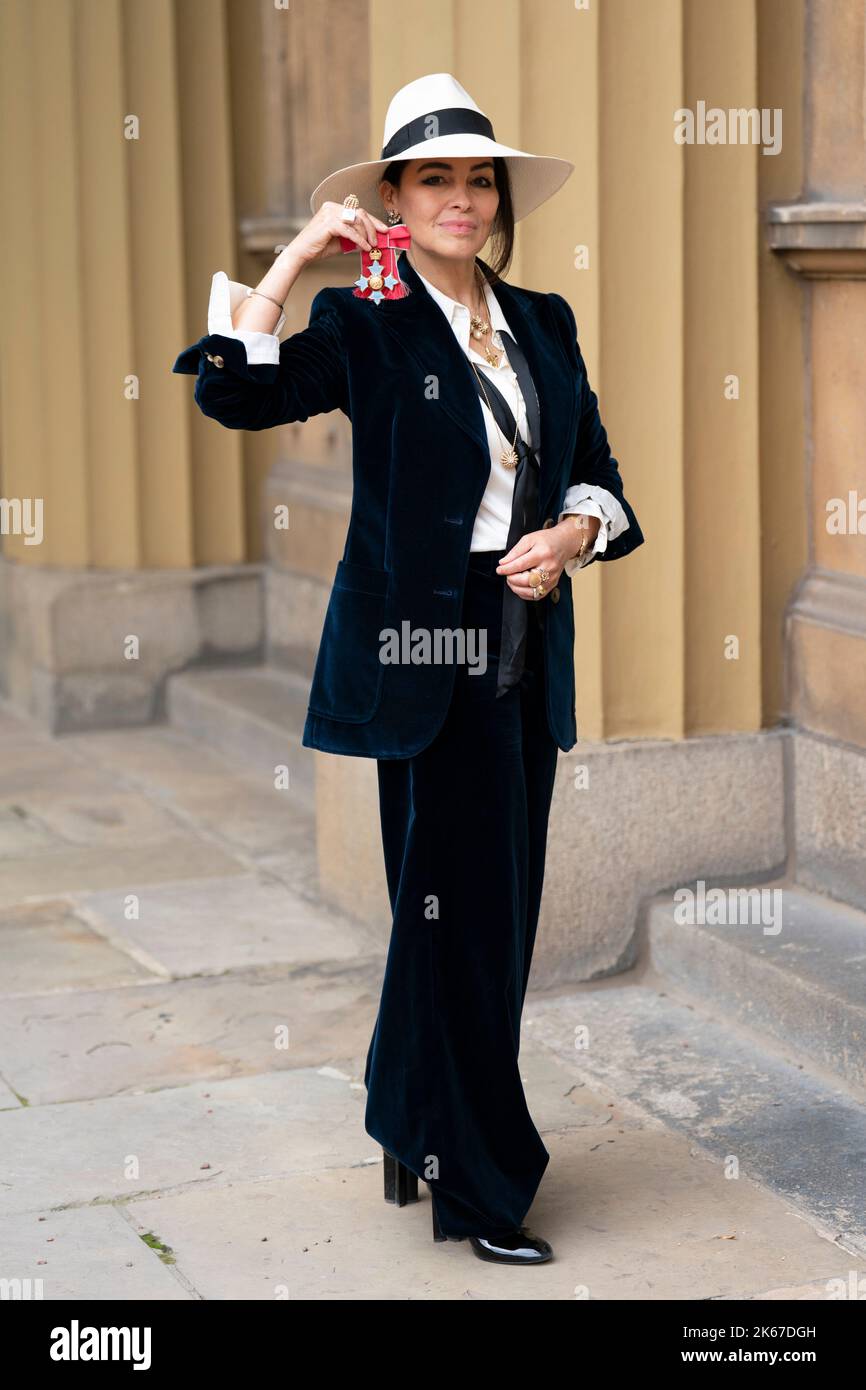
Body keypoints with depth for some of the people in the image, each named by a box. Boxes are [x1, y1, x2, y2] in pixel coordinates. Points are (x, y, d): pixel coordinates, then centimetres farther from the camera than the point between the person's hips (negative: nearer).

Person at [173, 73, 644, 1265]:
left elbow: (599, 471, 15)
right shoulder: (365, 327, -3)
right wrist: (295, 258, -18)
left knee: (497, 904, 12)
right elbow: (235, 395, -18)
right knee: (463, 907, -1)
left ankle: (413, 1128, 31)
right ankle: (483, 1185, 10)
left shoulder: (544, 324, 12)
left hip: (528, 644, 6)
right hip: (426, 645, -6)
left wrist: (572, 532, -5)